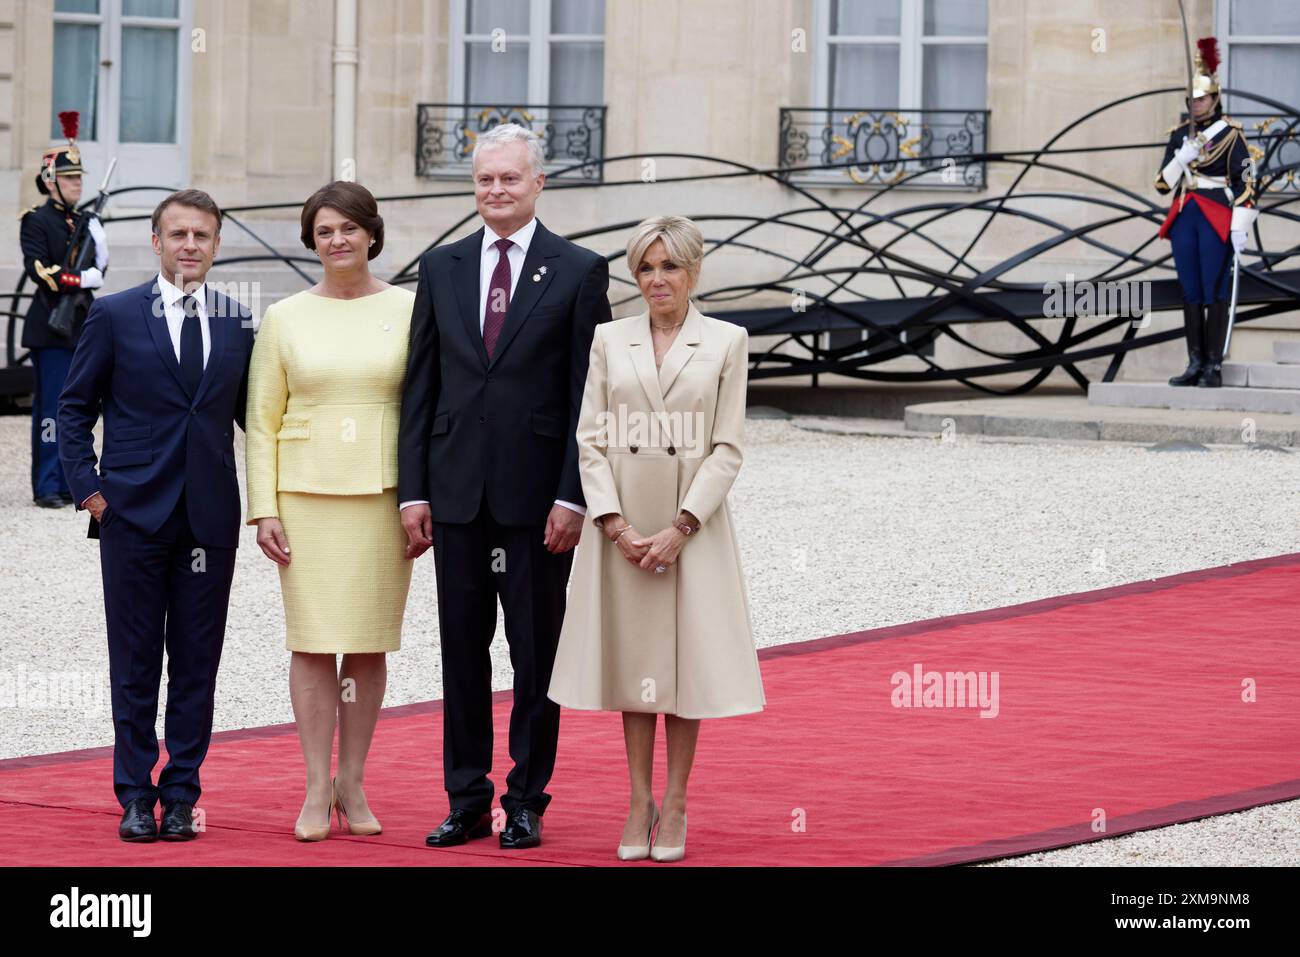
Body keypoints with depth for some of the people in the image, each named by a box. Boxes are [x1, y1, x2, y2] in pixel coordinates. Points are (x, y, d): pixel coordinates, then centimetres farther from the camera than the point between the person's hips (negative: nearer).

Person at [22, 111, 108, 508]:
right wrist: (82, 279, -16)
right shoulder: (36, 221, -5)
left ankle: (70, 483, 13)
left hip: (82, 326, 7)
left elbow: (99, 269, 11)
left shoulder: (85, 222, 16)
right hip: (51, 326, -7)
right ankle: (47, 487, -5)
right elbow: (39, 270, -16)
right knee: (52, 408, -7)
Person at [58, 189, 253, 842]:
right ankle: (135, 798, 10)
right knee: (135, 663, 3)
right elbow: (74, 409, 5)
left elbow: (250, 414, 17)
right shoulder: (114, 316, 1)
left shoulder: (238, 323, 8)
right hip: (134, 513, -2)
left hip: (211, 517, 2)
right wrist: (88, 488, -4)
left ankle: (180, 796, 11)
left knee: (197, 664, 4)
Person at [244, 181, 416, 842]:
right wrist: (263, 509, -1)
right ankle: (317, 790, 1)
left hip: (384, 495, 0)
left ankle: (353, 783, 13)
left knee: (369, 644, 3)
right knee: (313, 641, -4)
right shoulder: (284, 318, 6)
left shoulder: (408, 310, 4)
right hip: (307, 495, 0)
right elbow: (262, 422, 7)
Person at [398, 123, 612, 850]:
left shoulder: (580, 272, -1)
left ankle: (528, 801, 11)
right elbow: (420, 388, 9)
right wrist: (413, 490, 3)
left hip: (537, 495, -3)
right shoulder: (442, 269, 9)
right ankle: (467, 800, 14)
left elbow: (590, 396, -4)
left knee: (537, 652, 4)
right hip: (458, 491, 3)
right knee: (462, 651, 7)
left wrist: (573, 496, -10)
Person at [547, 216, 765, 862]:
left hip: (692, 526, -2)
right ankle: (639, 803, 14)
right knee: (632, 658, 6)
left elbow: (727, 448, -4)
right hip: (622, 528, 2)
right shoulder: (609, 340, 5)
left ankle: (674, 806, 10)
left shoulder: (726, 342, 0)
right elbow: (591, 439, 2)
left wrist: (680, 528, -12)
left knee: (686, 658, 2)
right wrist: (616, 524, -10)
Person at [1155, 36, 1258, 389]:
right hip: (1184, 218, 5)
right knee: (1190, 293, 7)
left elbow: (1245, 183, -7)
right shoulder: (1179, 135, 11)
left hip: (1217, 220, -5)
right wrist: (1182, 157, -10)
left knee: (1215, 293, -4)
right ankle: (1195, 363, 12)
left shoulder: (1231, 135, -4)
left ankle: (1214, 367, -1)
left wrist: (1240, 228, -13)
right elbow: (1164, 183, 9)